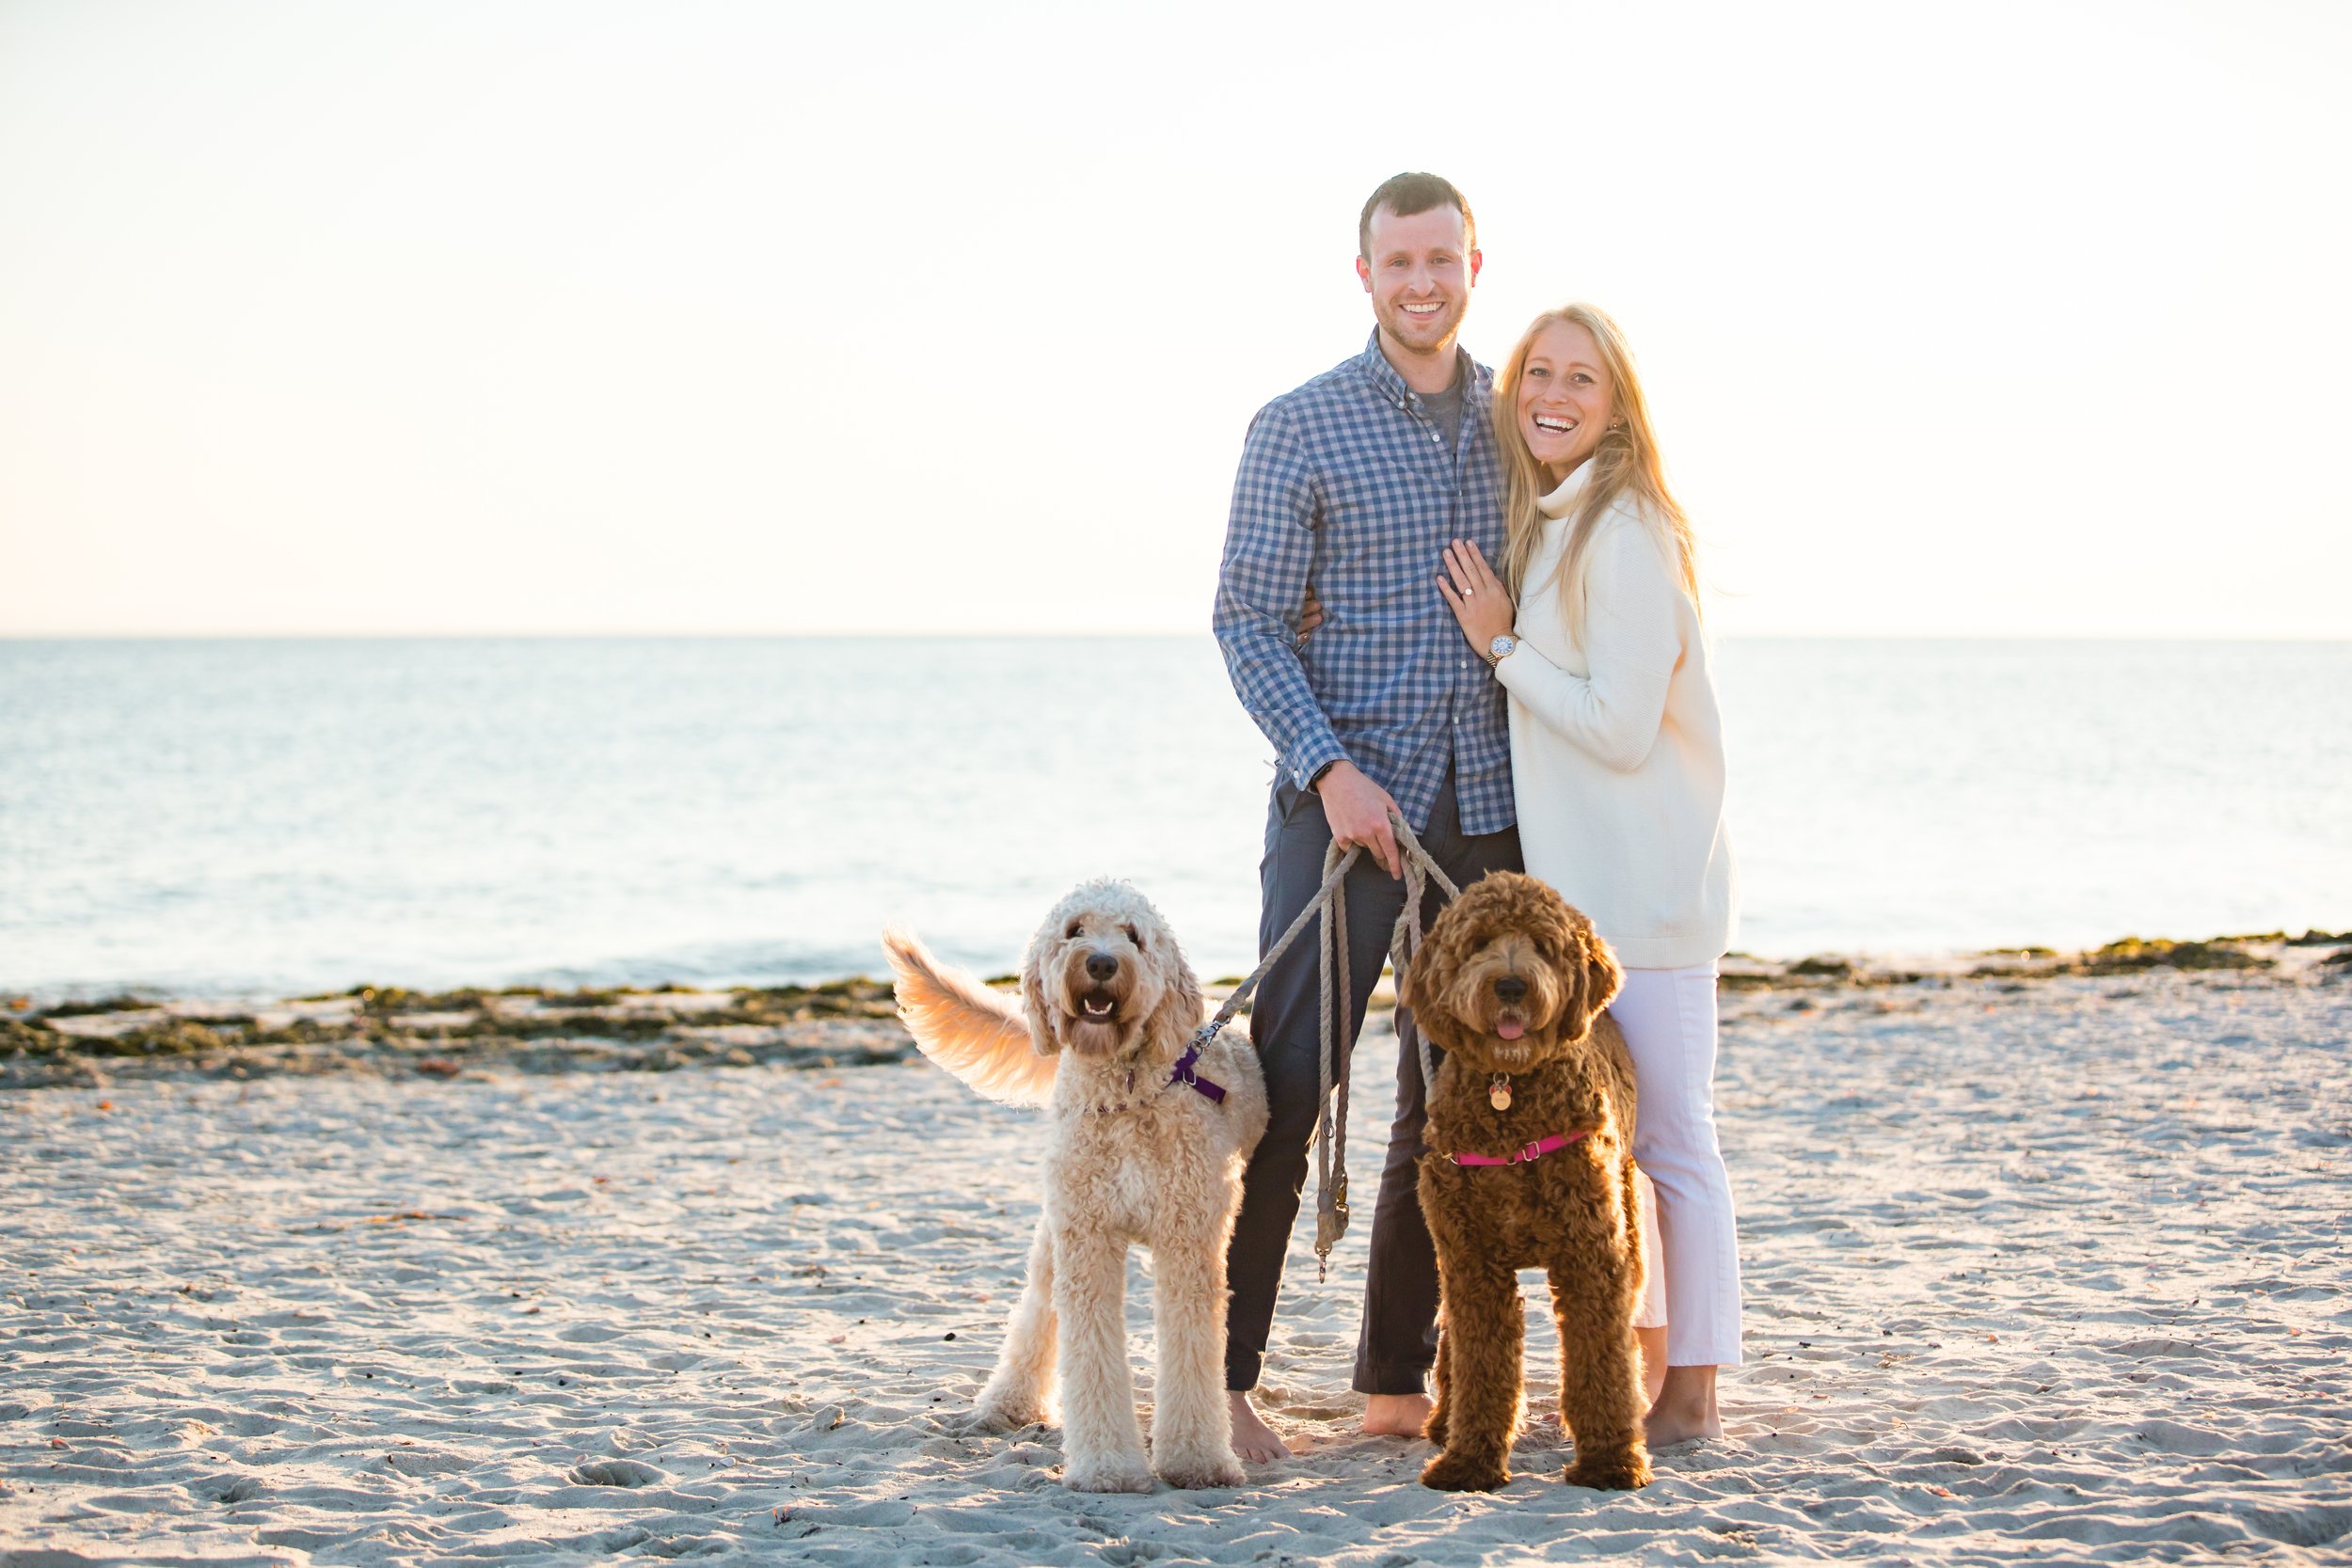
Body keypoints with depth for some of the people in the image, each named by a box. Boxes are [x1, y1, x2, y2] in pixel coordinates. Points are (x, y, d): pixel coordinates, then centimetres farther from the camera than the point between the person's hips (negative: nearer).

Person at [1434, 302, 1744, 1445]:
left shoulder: (1625, 535, -16)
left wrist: (1501, 644, -12)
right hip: (1581, 880, 10)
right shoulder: (1544, 523, 13)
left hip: (1646, 888, -10)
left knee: (1669, 1139, -4)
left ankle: (1691, 1394, 4)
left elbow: (1620, 726, -19)